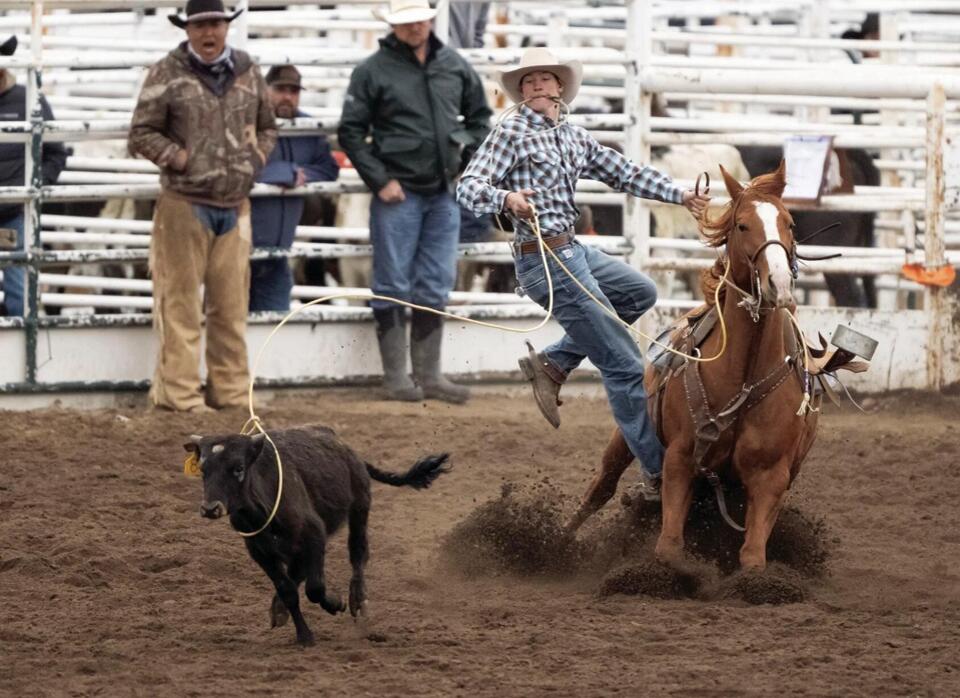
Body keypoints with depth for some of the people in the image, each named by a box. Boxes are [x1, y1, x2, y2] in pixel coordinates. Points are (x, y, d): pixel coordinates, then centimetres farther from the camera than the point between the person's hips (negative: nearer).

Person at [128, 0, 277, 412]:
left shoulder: (247, 73, 10)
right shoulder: (168, 74, -5)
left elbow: (267, 127, 23)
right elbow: (141, 135, -4)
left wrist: (256, 158, 6)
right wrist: (180, 158, -12)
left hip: (235, 206, 5)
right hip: (184, 204, -5)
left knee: (231, 301, 10)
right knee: (180, 301, -3)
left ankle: (231, 391, 18)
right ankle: (178, 393, 1)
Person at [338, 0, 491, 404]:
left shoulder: (455, 67, 6)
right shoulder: (374, 71, -7)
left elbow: (480, 116, 18)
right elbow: (351, 132, -6)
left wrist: (470, 163, 6)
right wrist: (380, 181, -11)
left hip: (444, 194, 5)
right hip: (398, 196, -5)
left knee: (435, 288, 10)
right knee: (394, 288, 1)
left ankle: (429, 374, 17)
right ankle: (396, 377, 6)